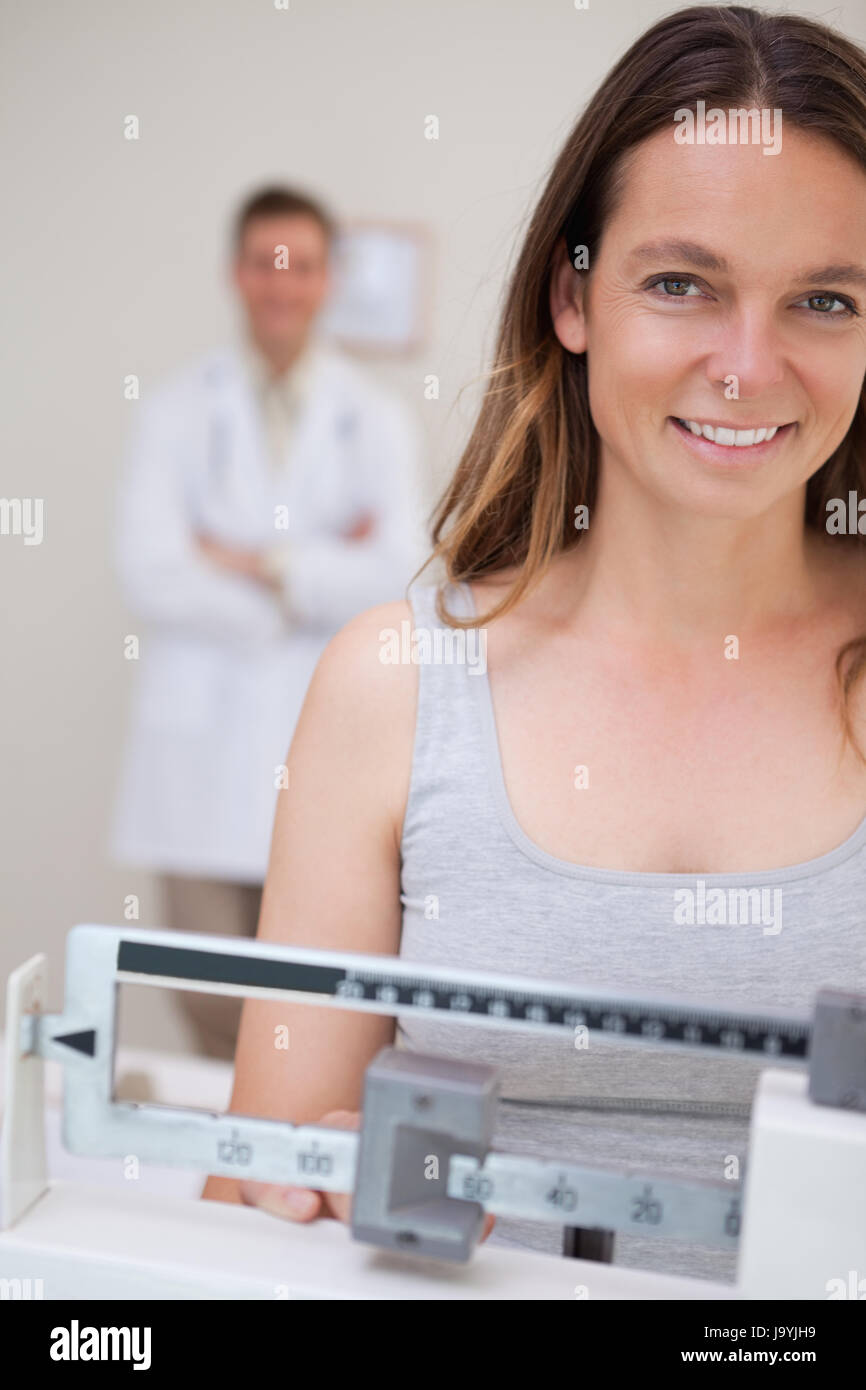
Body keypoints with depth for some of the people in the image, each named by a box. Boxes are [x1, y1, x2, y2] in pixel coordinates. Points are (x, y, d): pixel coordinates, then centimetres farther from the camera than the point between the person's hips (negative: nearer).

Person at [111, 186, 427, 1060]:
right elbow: (151, 576, -8)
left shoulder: (376, 421, 6)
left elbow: (397, 578, -8)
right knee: (212, 1005, 4)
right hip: (201, 750, 0)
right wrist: (316, 579, -8)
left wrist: (253, 562, -9)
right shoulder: (176, 413, 6)